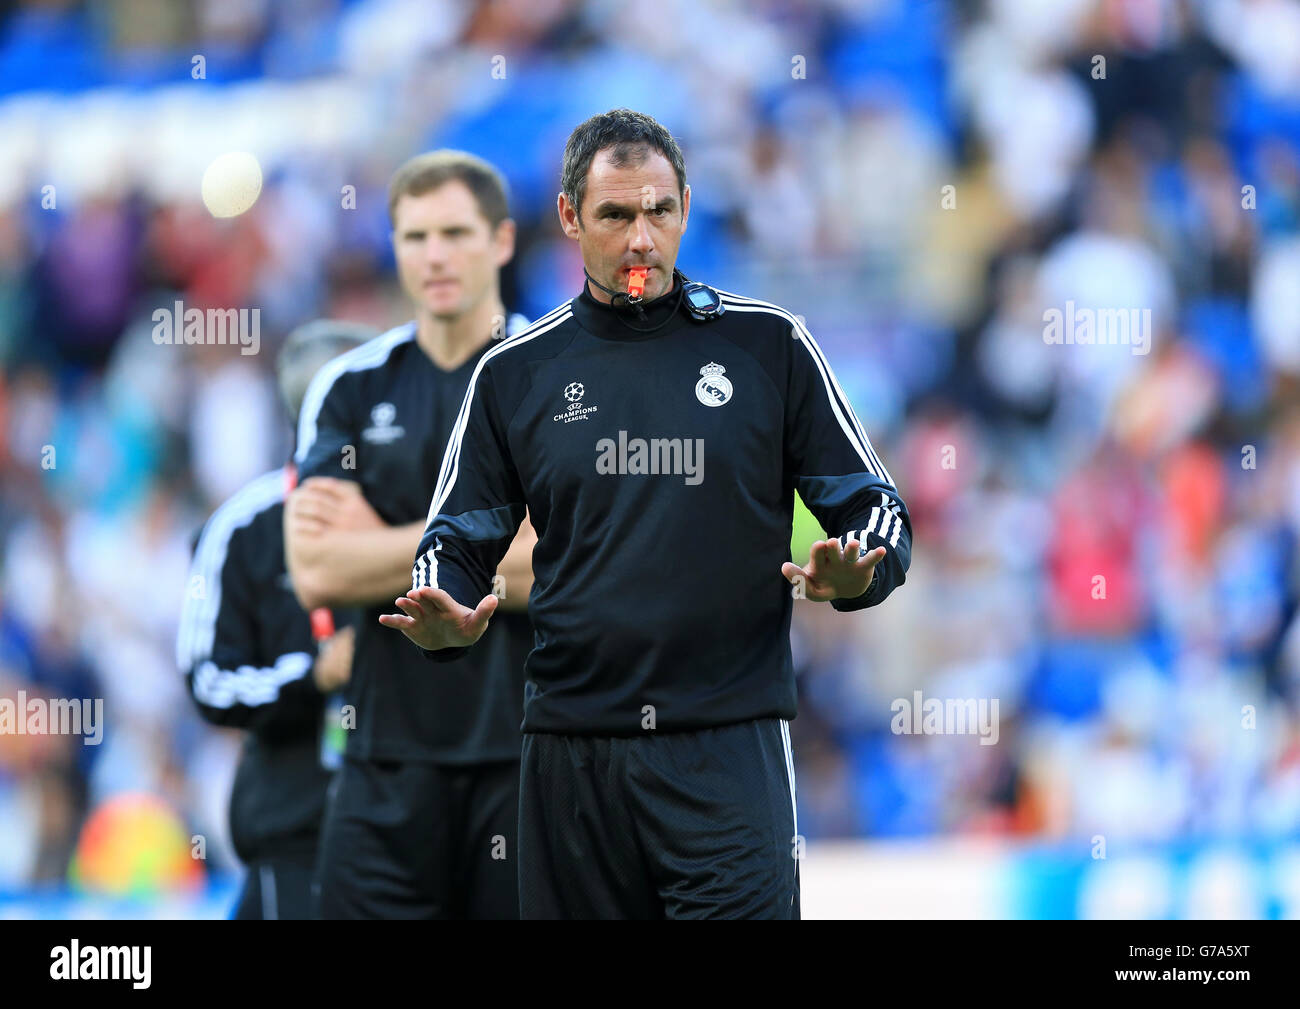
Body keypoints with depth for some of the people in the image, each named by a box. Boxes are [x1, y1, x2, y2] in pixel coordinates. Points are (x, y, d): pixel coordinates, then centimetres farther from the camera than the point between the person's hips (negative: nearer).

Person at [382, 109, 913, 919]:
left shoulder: (768, 346, 5)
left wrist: (849, 577, -16)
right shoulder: (515, 374, 10)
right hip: (571, 753, 2)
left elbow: (876, 512, 7)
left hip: (728, 749, -2)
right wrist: (446, 619, -9)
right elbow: (458, 541, 15)